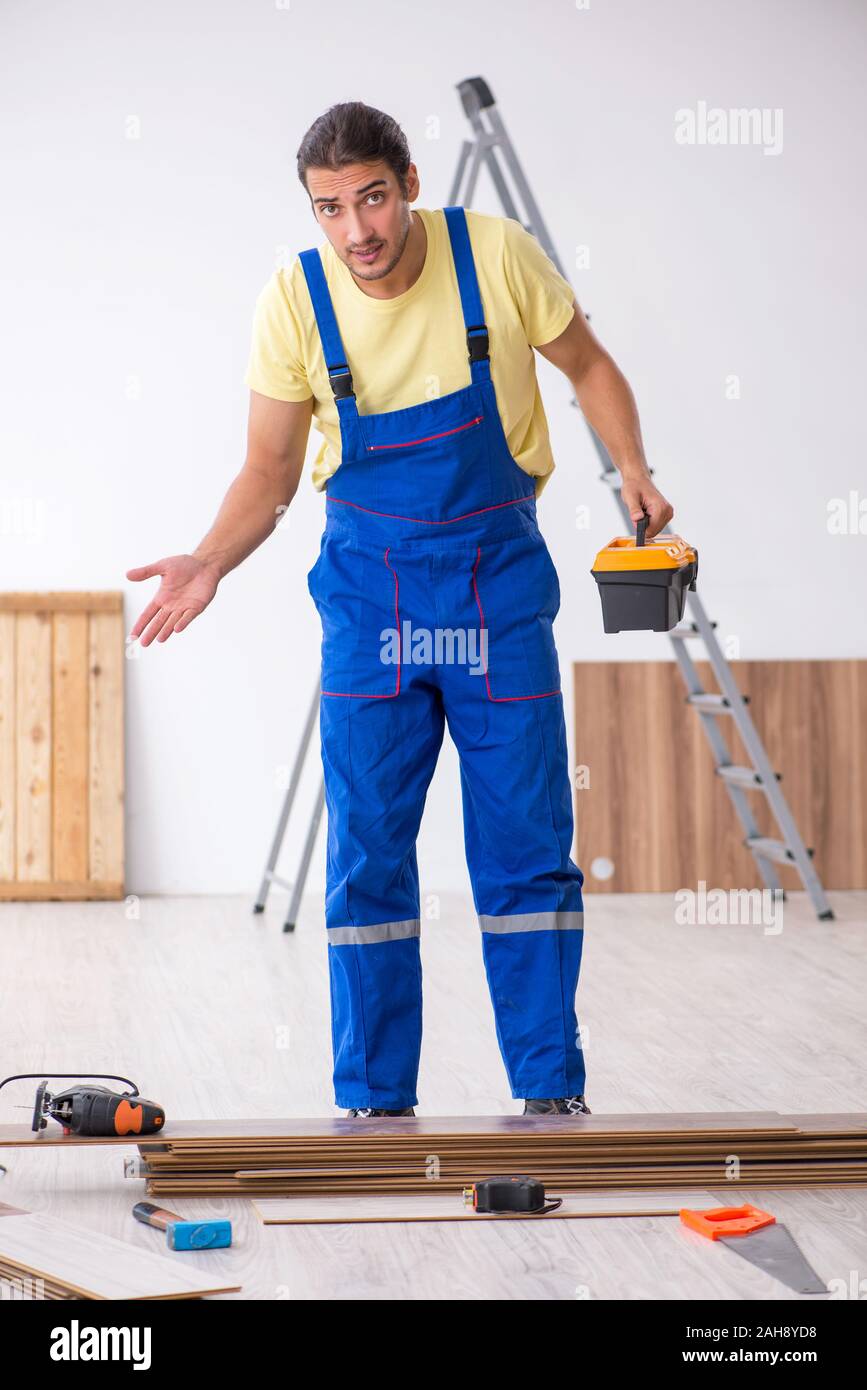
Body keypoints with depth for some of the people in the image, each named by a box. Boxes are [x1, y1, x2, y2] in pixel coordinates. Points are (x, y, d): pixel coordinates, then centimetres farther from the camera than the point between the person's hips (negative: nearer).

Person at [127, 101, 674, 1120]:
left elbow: (587, 365, 5)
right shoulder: (293, 300, -10)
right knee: (366, 855, 1)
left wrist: (631, 468, -10)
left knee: (527, 851, 1)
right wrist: (210, 563, -18)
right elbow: (269, 472, -1)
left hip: (499, 584, 0)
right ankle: (375, 1105, 11)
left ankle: (552, 1094, 11)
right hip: (369, 587, 1)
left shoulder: (498, 254, -12)